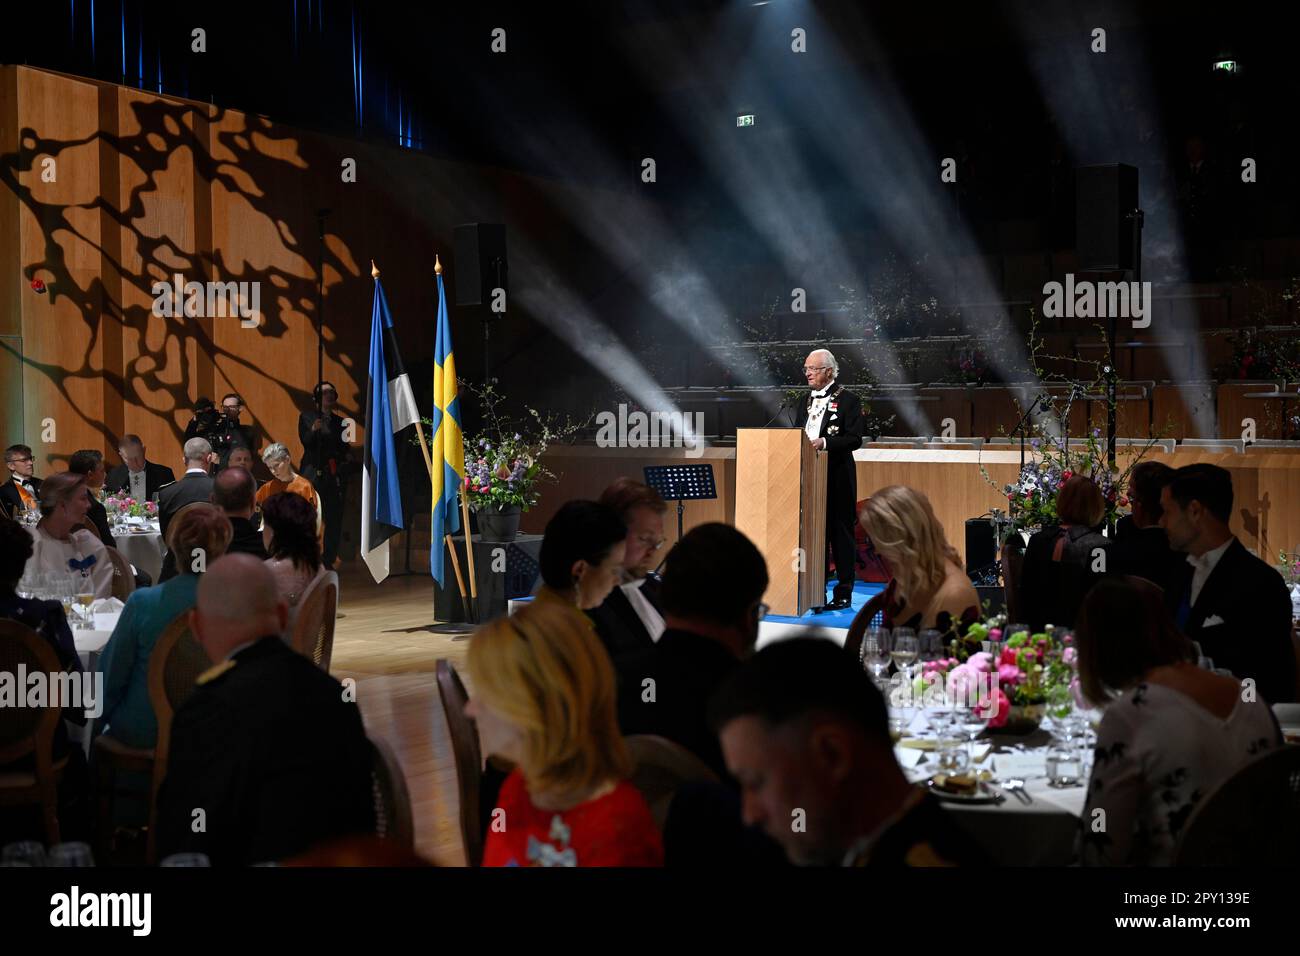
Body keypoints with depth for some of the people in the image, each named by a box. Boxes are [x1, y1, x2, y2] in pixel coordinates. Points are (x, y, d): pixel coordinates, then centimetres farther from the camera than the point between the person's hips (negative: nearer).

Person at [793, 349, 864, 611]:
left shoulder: (847, 400, -4)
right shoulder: (806, 400, 17)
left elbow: (855, 439, -11)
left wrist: (824, 442, -23)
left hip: (836, 477, -6)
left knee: (840, 533, -2)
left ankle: (843, 593, 2)